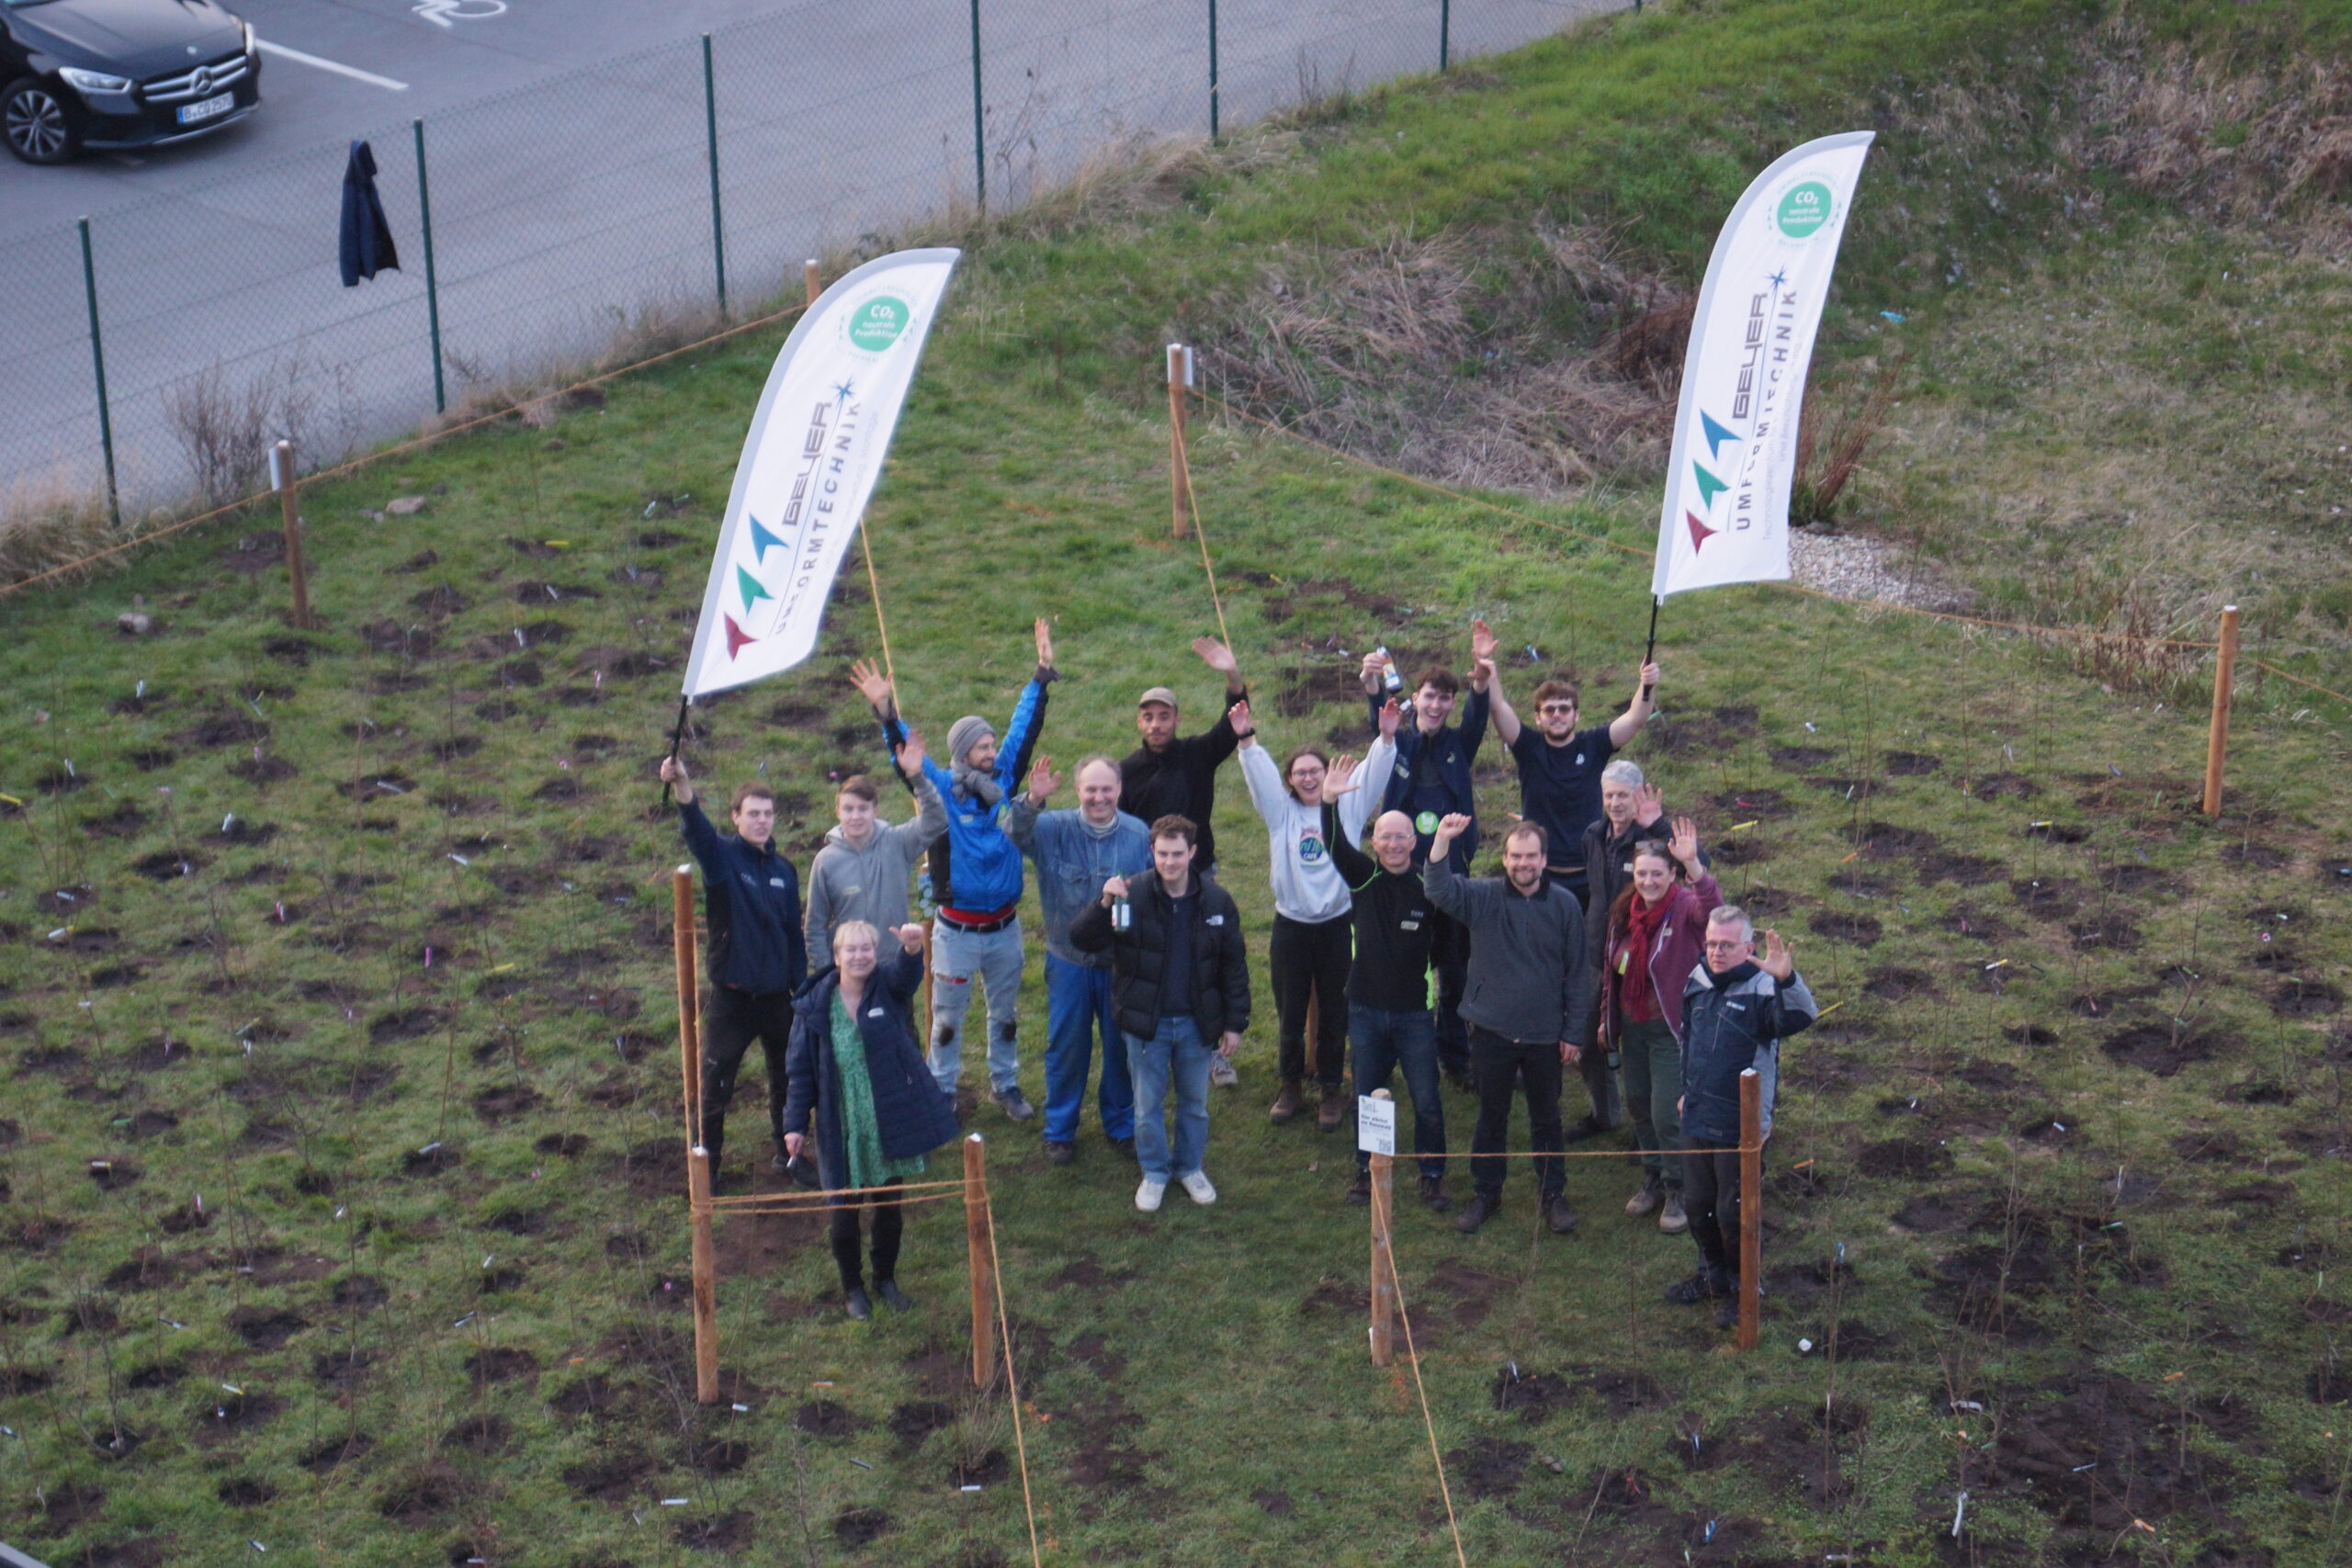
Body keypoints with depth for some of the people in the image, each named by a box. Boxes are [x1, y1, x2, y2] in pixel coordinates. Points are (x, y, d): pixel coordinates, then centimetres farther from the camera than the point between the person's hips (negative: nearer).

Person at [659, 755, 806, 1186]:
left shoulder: (784, 870, 4)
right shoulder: (722, 855, -10)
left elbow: (795, 936, 11)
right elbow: (696, 831, -32)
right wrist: (683, 787, -53)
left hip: (776, 995, 4)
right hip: (731, 996, -4)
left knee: (787, 1080, 17)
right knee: (715, 1086, 2)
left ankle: (787, 1153, 34)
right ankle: (707, 1166, 14)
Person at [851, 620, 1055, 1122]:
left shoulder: (1003, 779, -2)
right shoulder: (942, 789, -12)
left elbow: (1025, 728, 3)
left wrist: (1042, 675, 2)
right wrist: (886, 711, -38)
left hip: (1005, 926, 4)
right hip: (958, 930, -4)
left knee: (1005, 1014, 18)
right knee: (948, 1017, 10)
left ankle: (1006, 1085, 34)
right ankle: (942, 1092, 23)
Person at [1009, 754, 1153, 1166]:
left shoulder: (1140, 835, -5)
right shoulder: (1055, 829, -9)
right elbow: (1018, 834, -28)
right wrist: (1032, 801, -47)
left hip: (1122, 962, 1)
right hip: (1069, 962, -1)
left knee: (1122, 1046, 14)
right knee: (1066, 1047, 10)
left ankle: (1121, 1124, 33)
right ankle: (1059, 1130, 26)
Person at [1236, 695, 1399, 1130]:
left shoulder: (1347, 808, 3)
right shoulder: (1282, 812, 4)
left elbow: (1372, 774, -5)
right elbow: (1261, 774, -6)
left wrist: (1387, 738, -21)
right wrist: (1247, 739, -22)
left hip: (1337, 926, -1)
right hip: (1291, 927, 1)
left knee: (1334, 1013, 6)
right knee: (1290, 1013, 8)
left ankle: (1331, 1089, 18)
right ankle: (1291, 1086, 23)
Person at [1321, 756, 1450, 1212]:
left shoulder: (1428, 886, -8)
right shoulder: (1364, 877, -3)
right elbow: (1336, 846, -20)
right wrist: (1329, 802, -35)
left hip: (1414, 1012, -2)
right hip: (1366, 1008, 2)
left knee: (1427, 1100, 1)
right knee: (1367, 1097, 13)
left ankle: (1432, 1175, 15)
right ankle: (1367, 1170, 28)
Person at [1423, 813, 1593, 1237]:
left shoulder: (1565, 904, -5)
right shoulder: (1484, 896, -7)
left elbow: (1577, 974, 0)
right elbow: (1439, 890, -25)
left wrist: (1572, 1032, 0)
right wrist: (1442, 839, -39)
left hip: (1545, 1035, 0)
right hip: (1492, 1031, 0)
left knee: (1546, 1119, 14)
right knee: (1490, 1117, 13)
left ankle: (1553, 1195, 28)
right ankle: (1485, 1195, 26)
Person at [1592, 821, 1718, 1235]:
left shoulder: (1684, 906, -17)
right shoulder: (1623, 911, 1)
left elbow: (1711, 908, -43)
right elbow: (1611, 968, 13)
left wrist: (1694, 866, -57)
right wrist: (1606, 1017, 17)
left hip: (1671, 1028, -6)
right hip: (1633, 1026, 6)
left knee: (1666, 1111, -5)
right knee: (1638, 1104, 16)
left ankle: (1677, 1191, 13)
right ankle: (1652, 1179, 34)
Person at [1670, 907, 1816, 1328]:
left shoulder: (1762, 989, -17)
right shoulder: (1697, 982, 5)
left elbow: (1801, 1018, -37)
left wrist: (1786, 979, -55)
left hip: (1739, 1125, -7)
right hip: (1697, 1119, 7)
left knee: (1733, 1212, 3)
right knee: (1697, 1204, 18)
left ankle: (1742, 1289, 22)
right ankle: (1712, 1275, 39)